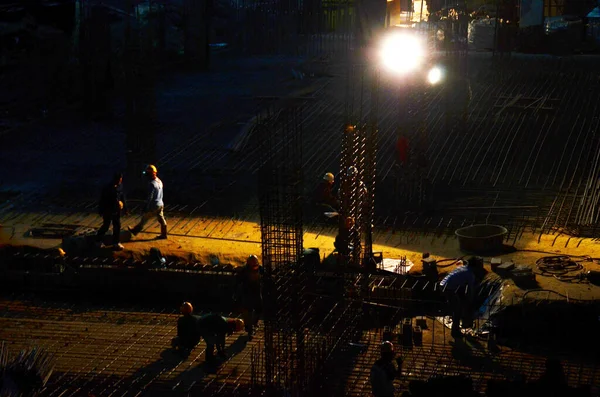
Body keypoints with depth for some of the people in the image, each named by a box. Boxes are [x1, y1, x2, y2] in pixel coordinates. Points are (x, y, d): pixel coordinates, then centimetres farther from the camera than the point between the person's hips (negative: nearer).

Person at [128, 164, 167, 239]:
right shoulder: (159, 181, 4)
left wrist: (146, 208, -16)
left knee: (144, 218, 7)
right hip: (160, 204, 8)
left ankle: (135, 231, 21)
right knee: (161, 219, 13)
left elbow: (150, 197, -22)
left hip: (154, 206, -8)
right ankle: (163, 234, 19)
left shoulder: (152, 184, -23)